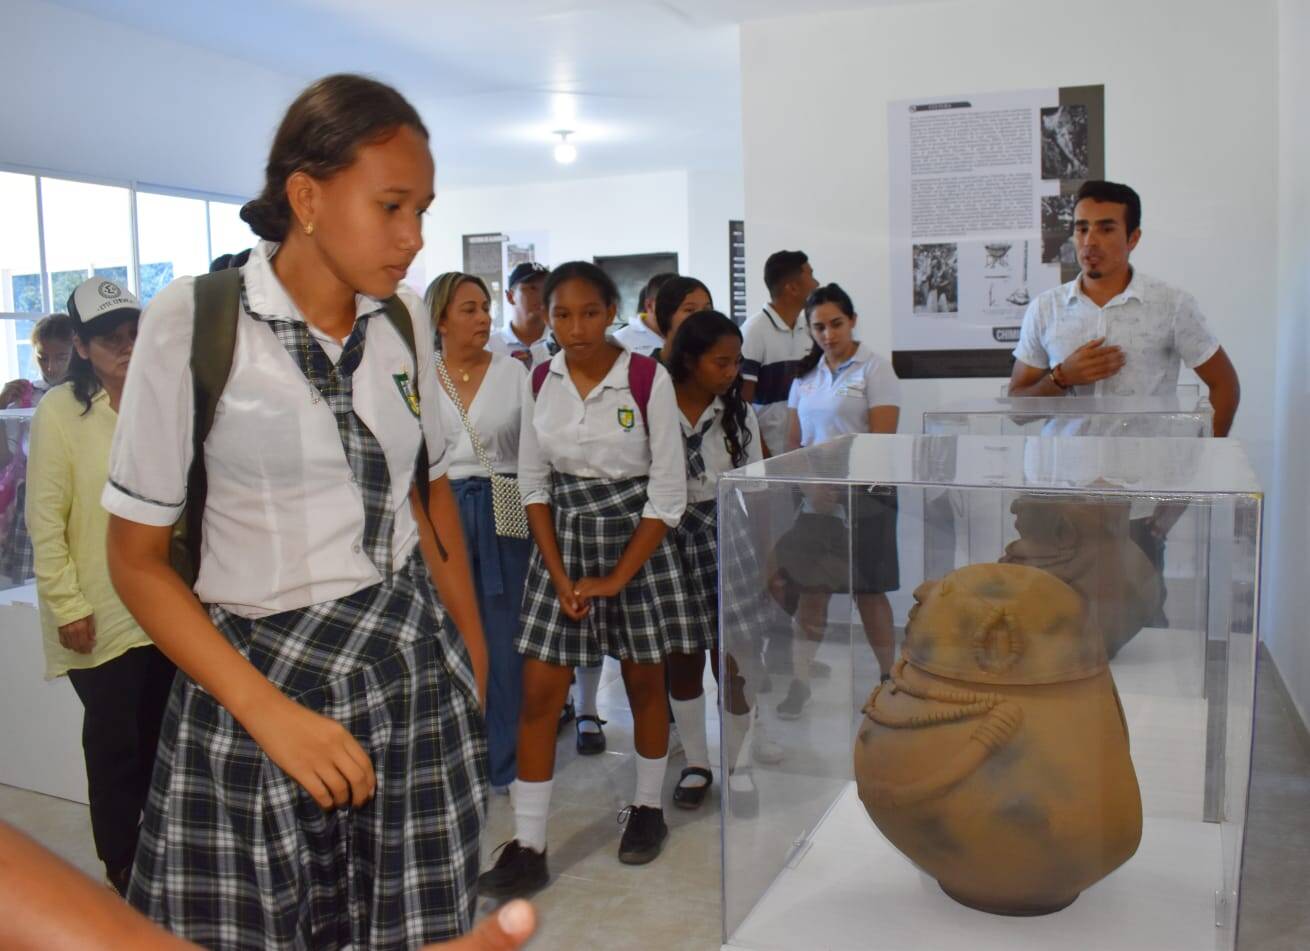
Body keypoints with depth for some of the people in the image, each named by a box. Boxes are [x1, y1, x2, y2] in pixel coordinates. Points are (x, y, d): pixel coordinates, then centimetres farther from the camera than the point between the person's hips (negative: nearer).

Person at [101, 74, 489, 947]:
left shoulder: (404, 321, 3)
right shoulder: (193, 320, -9)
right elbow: (137, 555, -7)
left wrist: (473, 651, 10)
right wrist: (267, 709, -16)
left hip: (414, 673, 4)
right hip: (257, 672, -3)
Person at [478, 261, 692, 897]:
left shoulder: (647, 379, -12)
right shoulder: (542, 380, 0)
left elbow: (669, 493, -11)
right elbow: (534, 482, 4)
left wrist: (616, 578, -12)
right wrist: (561, 576, -6)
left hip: (635, 540, -3)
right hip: (562, 542, 3)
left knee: (644, 683, 11)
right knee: (538, 693, 0)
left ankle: (647, 809, 34)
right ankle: (527, 849, 9)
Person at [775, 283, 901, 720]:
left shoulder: (873, 369, -4)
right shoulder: (806, 375, 13)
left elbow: (883, 439, -11)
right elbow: (794, 439, 13)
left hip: (861, 494, -4)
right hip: (814, 495, 4)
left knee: (868, 591, 4)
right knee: (810, 589, 3)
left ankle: (890, 676, 21)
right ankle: (799, 681, 8)